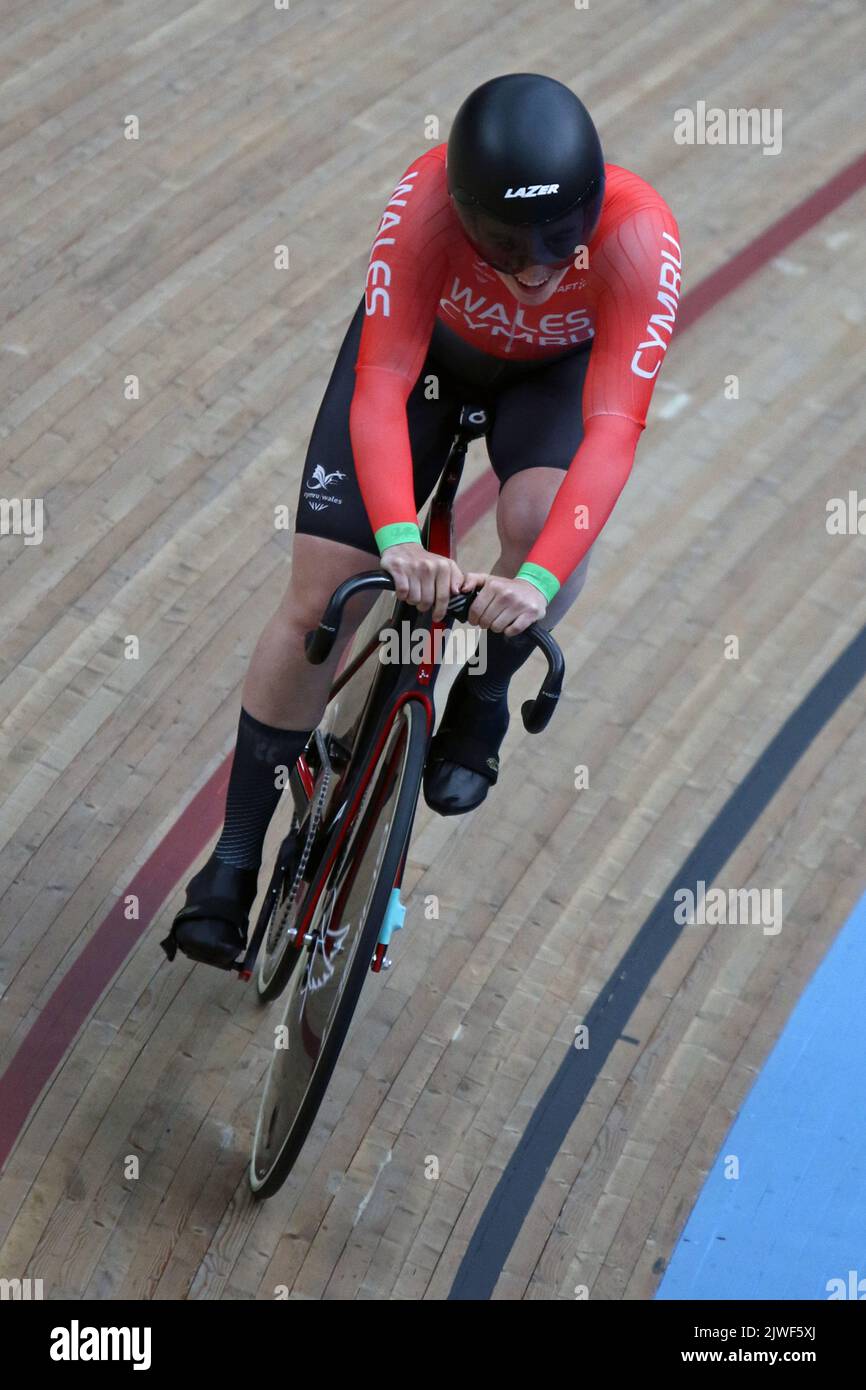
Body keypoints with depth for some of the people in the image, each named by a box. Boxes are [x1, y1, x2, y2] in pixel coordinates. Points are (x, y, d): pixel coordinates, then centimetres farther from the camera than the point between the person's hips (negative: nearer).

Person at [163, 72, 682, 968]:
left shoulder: (637, 233, -38)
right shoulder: (427, 198, -38)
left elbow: (612, 427, -44)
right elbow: (381, 385, -41)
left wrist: (537, 579, -56)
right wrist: (400, 540, -56)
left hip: (559, 366, 0)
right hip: (423, 341, 0)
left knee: (539, 516, -35)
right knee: (317, 600, -6)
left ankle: (481, 700, -1)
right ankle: (235, 859, 10)